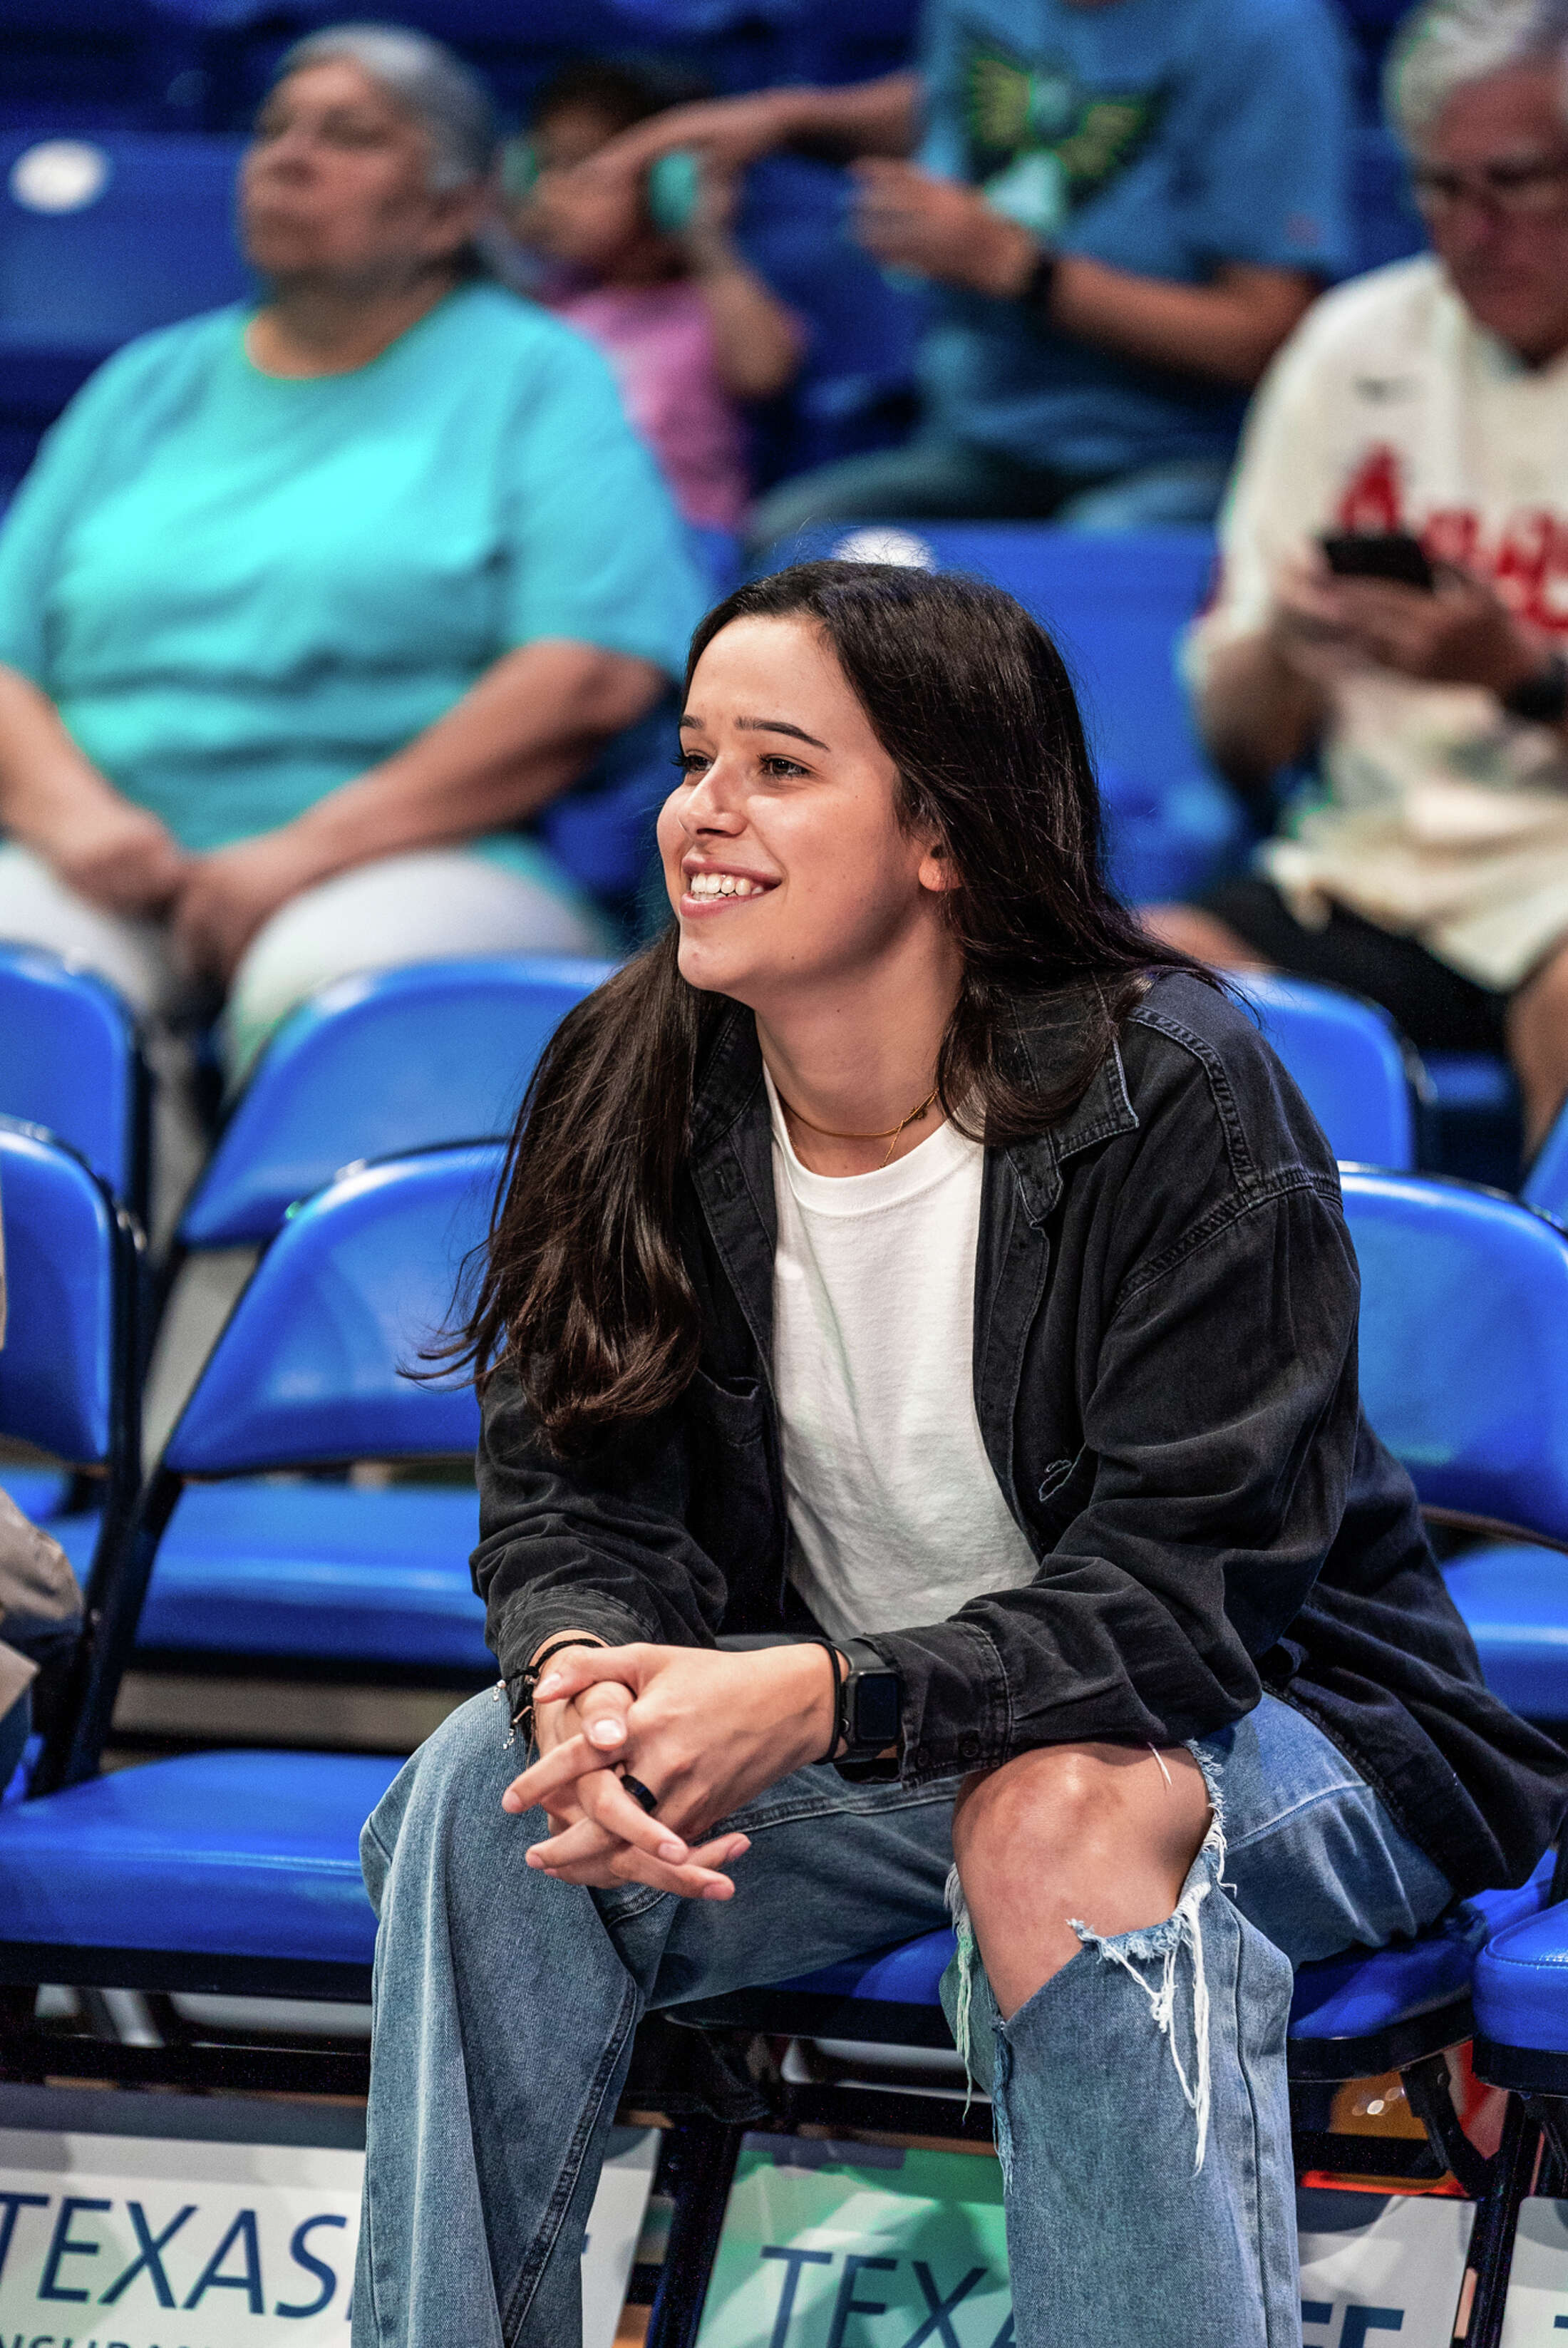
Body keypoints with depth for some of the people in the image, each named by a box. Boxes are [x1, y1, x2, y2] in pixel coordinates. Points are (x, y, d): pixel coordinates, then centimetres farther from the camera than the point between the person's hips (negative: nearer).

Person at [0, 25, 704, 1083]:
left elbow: (596, 677, -5)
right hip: (112, 867, 3)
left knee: (333, 979, -38)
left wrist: (312, 847, -13)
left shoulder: (533, 376, 10)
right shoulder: (150, 388, 24)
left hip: (415, 865, -3)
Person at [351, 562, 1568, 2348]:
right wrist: (587, 1672, -29)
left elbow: (1186, 1588, -23)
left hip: (1255, 1727, -4)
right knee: (492, 1778, -21)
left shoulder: (1178, 1099, -20)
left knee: (1065, 1813, -38)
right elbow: (565, 1494, -3)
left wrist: (830, 1697, -36)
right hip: (814, 1730, 5)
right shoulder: (633, 1088, -4)